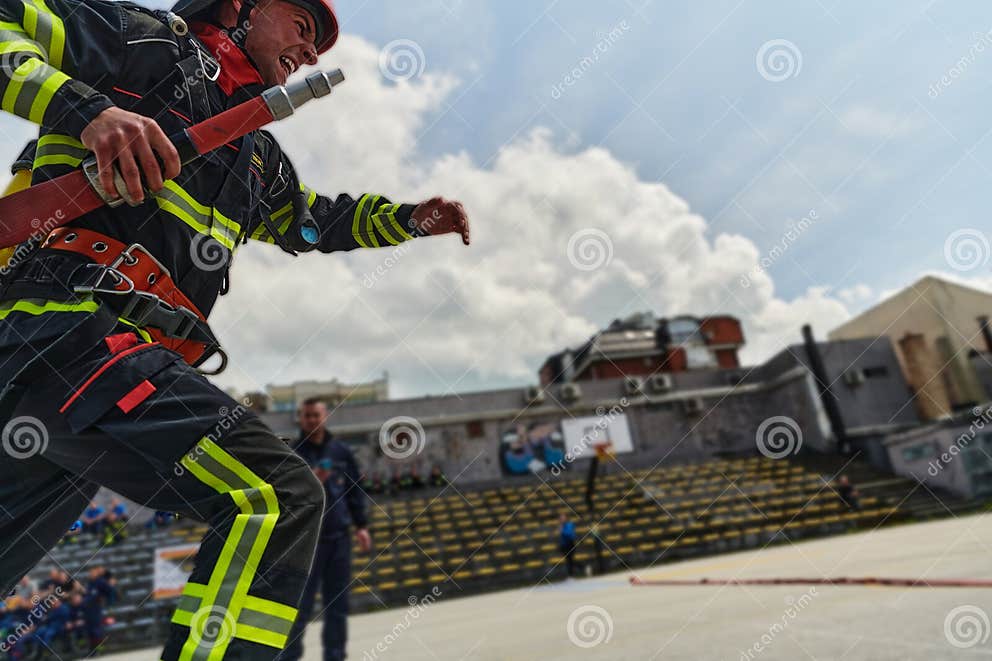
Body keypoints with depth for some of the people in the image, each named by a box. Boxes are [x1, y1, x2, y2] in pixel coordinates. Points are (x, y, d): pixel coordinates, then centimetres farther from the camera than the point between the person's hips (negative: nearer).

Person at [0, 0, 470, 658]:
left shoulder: (258, 154, 27)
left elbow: (314, 220, 38)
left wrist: (410, 219, 27)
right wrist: (86, 108, -17)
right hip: (64, 315, -9)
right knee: (282, 497, -19)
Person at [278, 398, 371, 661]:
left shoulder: (341, 451, 7)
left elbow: (355, 490, 11)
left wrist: (361, 526, 5)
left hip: (339, 538, 3)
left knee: (338, 605, 10)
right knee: (299, 606, -1)